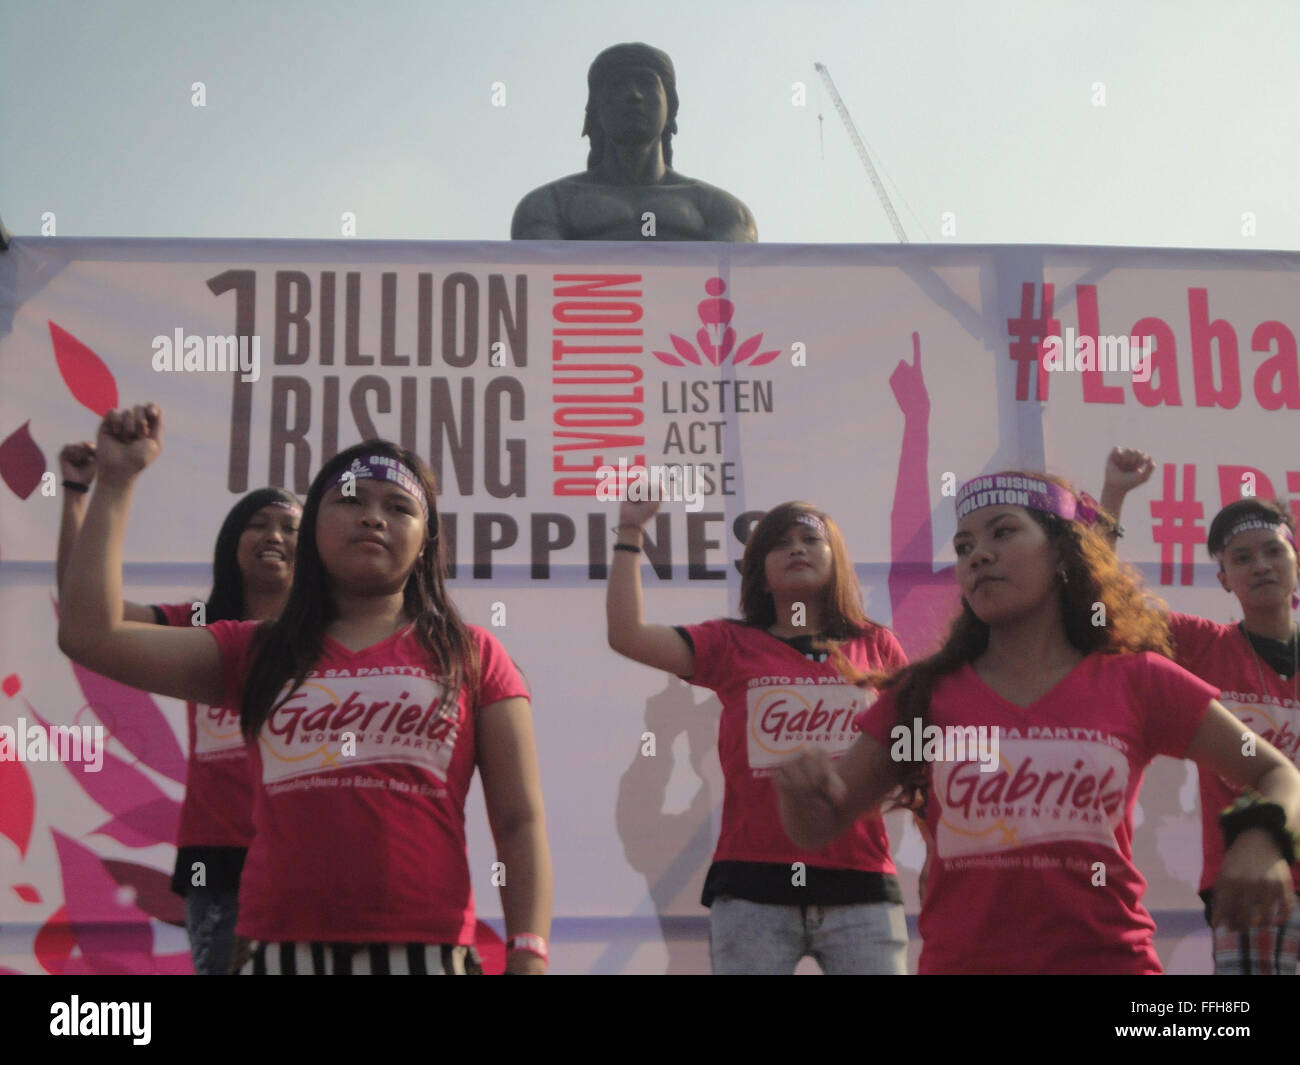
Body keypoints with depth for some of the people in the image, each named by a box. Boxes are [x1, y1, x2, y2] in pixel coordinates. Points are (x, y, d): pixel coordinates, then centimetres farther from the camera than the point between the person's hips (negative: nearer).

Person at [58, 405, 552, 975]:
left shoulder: (470, 656, 8)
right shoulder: (257, 652, 13)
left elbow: (520, 822, 4)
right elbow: (90, 635, 5)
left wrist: (528, 955, -8)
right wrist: (116, 480, 8)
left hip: (425, 949, -1)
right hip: (279, 948, 2)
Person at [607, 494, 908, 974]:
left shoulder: (877, 647, 11)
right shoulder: (732, 646, 8)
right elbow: (627, 634, -3)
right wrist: (630, 531, -1)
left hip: (860, 885, 1)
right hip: (753, 889, -1)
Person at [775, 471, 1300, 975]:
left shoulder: (1137, 682, 1)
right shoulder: (925, 693, 3)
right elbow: (818, 827, 7)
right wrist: (802, 788, -17)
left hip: (1108, 957, -1)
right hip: (958, 958, 1)